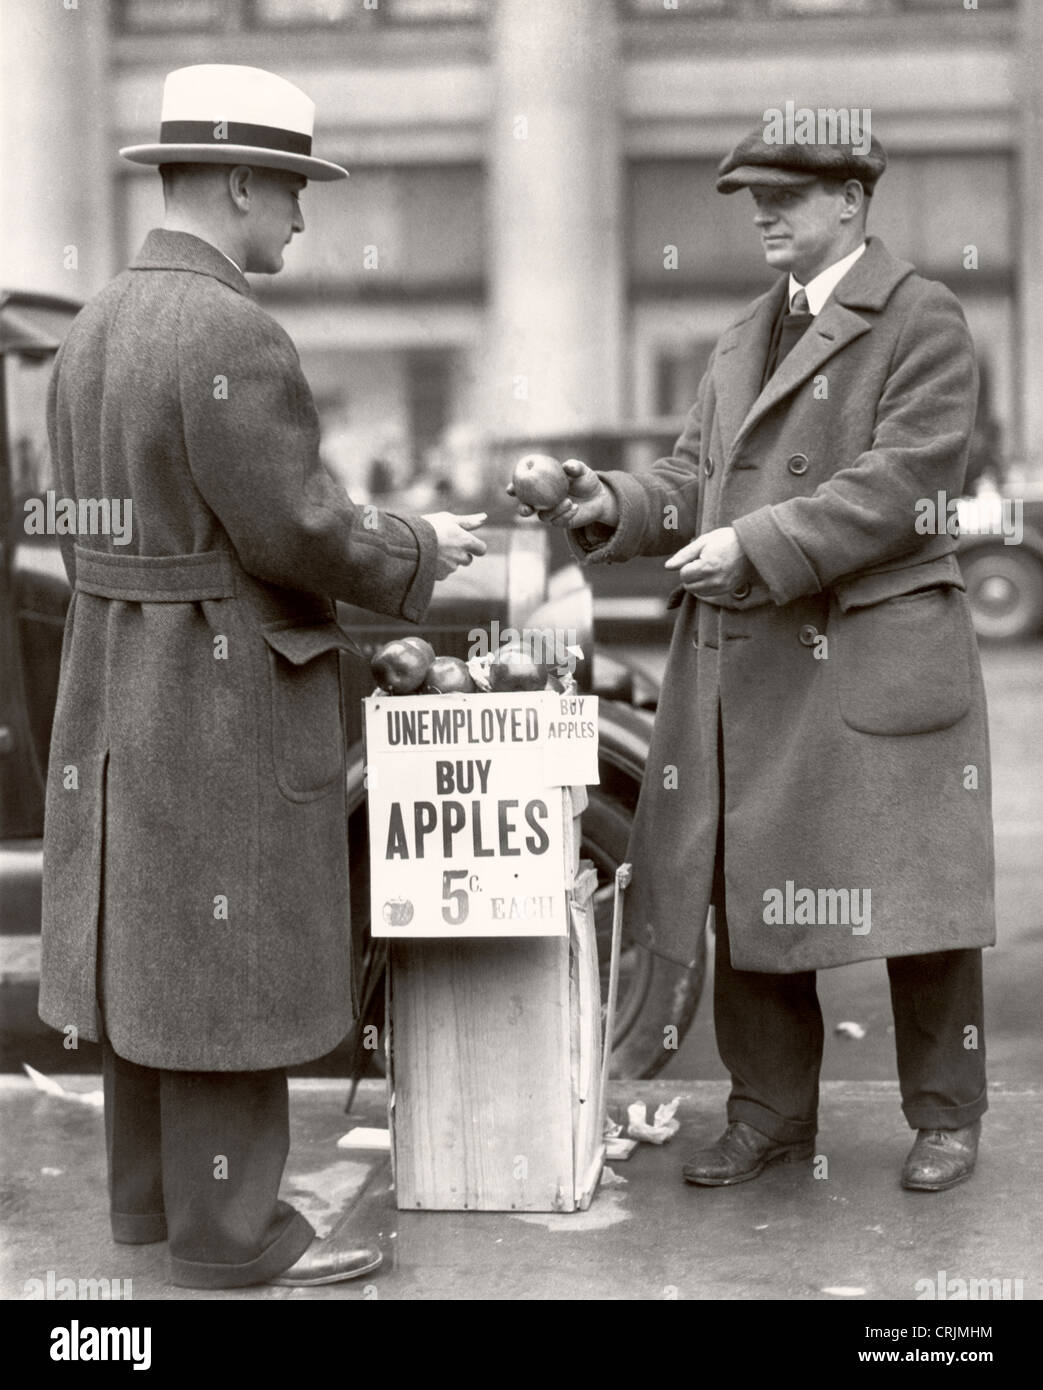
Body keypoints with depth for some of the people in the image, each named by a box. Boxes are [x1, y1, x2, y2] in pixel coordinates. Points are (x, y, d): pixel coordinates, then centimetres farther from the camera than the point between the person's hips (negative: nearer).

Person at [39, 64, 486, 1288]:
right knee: (231, 966, -1)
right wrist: (419, 549, -5)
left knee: (150, 946, 15)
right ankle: (229, 1231, 8)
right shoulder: (231, 334, -20)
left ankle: (155, 1190, 26)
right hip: (229, 701, -9)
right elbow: (295, 529, -21)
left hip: (119, 686, 9)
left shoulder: (96, 327, 9)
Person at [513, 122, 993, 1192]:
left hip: (873, 662, -6)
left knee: (915, 898, 2)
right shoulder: (744, 339, 19)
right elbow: (696, 482, 16)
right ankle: (770, 1113, 21)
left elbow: (899, 485, -14)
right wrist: (616, 508, -4)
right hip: (740, 667, 7)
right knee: (747, 894, 8)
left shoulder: (922, 322, -3)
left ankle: (946, 1116, 17)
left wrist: (756, 545, -21)